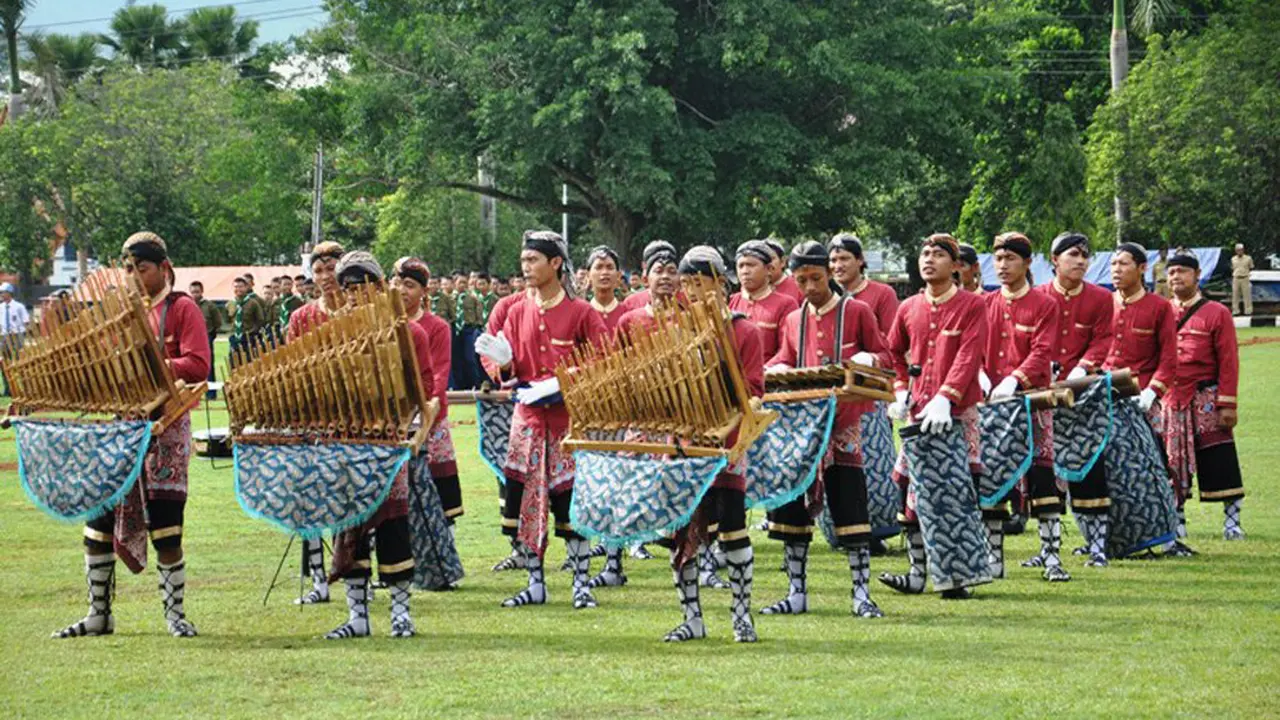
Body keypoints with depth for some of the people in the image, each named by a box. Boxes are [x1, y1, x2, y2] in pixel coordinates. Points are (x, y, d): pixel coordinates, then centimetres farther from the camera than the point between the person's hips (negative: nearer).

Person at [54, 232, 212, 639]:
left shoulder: (181, 309, -2)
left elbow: (198, 365, -13)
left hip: (165, 428, -6)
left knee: (165, 527, -5)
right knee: (98, 523, 3)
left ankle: (175, 614, 6)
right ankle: (99, 615, 12)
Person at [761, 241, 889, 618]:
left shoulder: (857, 311, 1)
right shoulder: (793, 320, 13)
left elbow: (886, 357, 4)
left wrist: (868, 359, -18)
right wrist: (773, 369, -1)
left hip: (843, 428, -5)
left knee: (851, 511, -6)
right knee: (791, 509, 5)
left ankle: (861, 595, -1)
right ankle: (797, 594, 14)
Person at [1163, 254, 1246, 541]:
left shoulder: (1217, 313, 0)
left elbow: (1228, 362, -3)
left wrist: (1228, 405, -10)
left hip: (1205, 400, -4)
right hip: (1168, 402, 4)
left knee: (1220, 463, -5)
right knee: (1172, 464, 7)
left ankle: (1231, 521, 1)